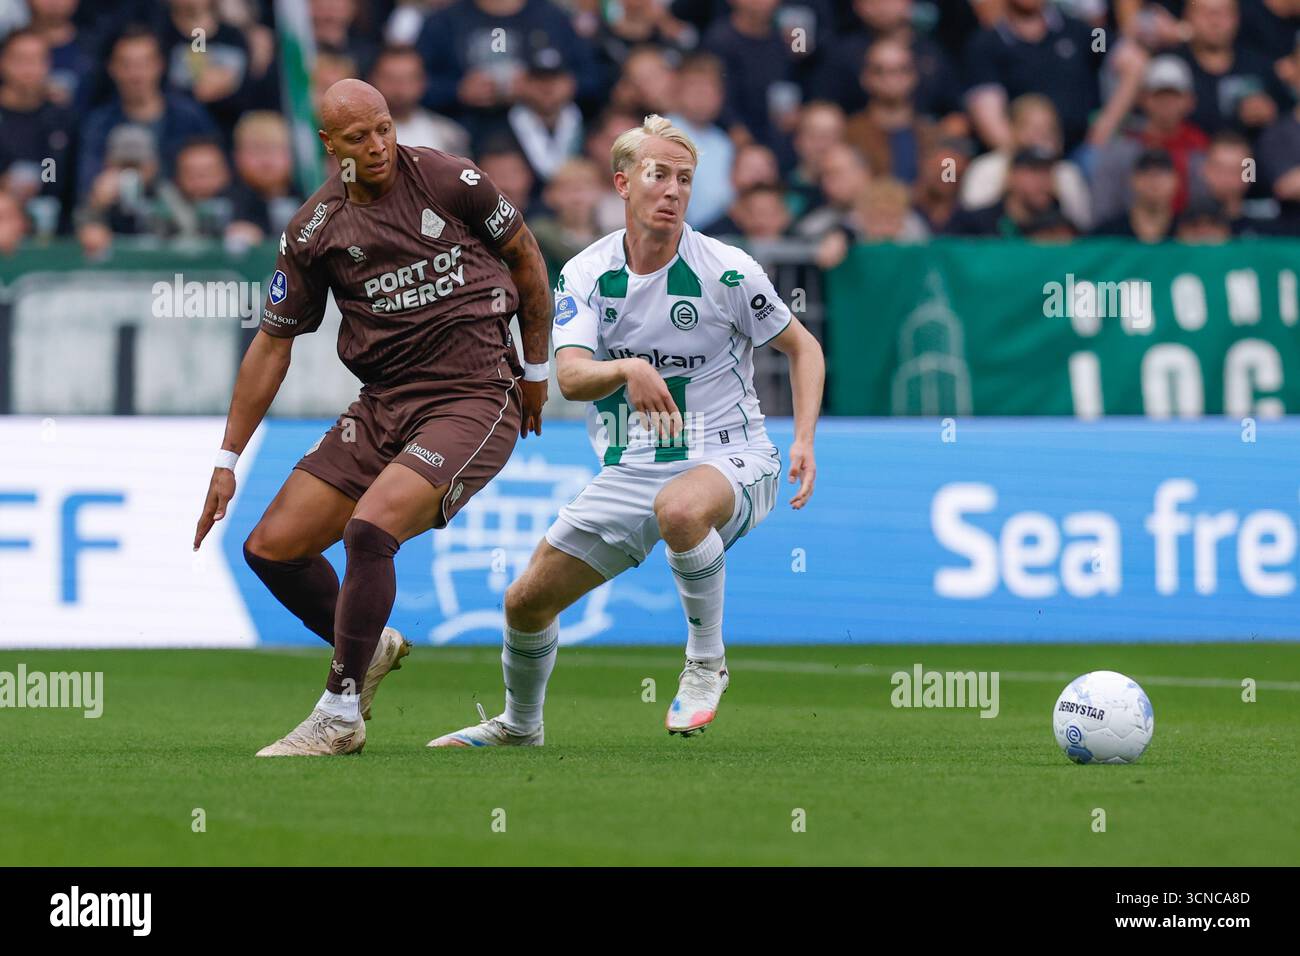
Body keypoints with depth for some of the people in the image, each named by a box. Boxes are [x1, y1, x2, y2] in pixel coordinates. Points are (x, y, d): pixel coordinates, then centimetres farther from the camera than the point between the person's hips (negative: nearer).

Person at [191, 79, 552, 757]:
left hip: (473, 402, -5)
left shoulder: (448, 181, -7)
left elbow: (524, 255, 9)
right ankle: (369, 647, 27)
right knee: (272, 546, 1)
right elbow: (273, 343, 10)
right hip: (382, 408, 5)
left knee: (369, 530, -26)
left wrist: (536, 368, 15)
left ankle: (340, 715, -16)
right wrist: (227, 460, 10)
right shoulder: (314, 230, 2)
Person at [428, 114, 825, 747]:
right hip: (630, 472, 4)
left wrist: (803, 442, -9)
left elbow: (802, 346, 4)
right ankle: (520, 724, 34)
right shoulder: (585, 274, -2)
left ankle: (706, 660, -18)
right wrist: (628, 370, -39)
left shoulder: (725, 270, -10)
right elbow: (570, 378, -17)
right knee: (527, 600, 3)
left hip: (729, 462, -4)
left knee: (679, 508, -41)